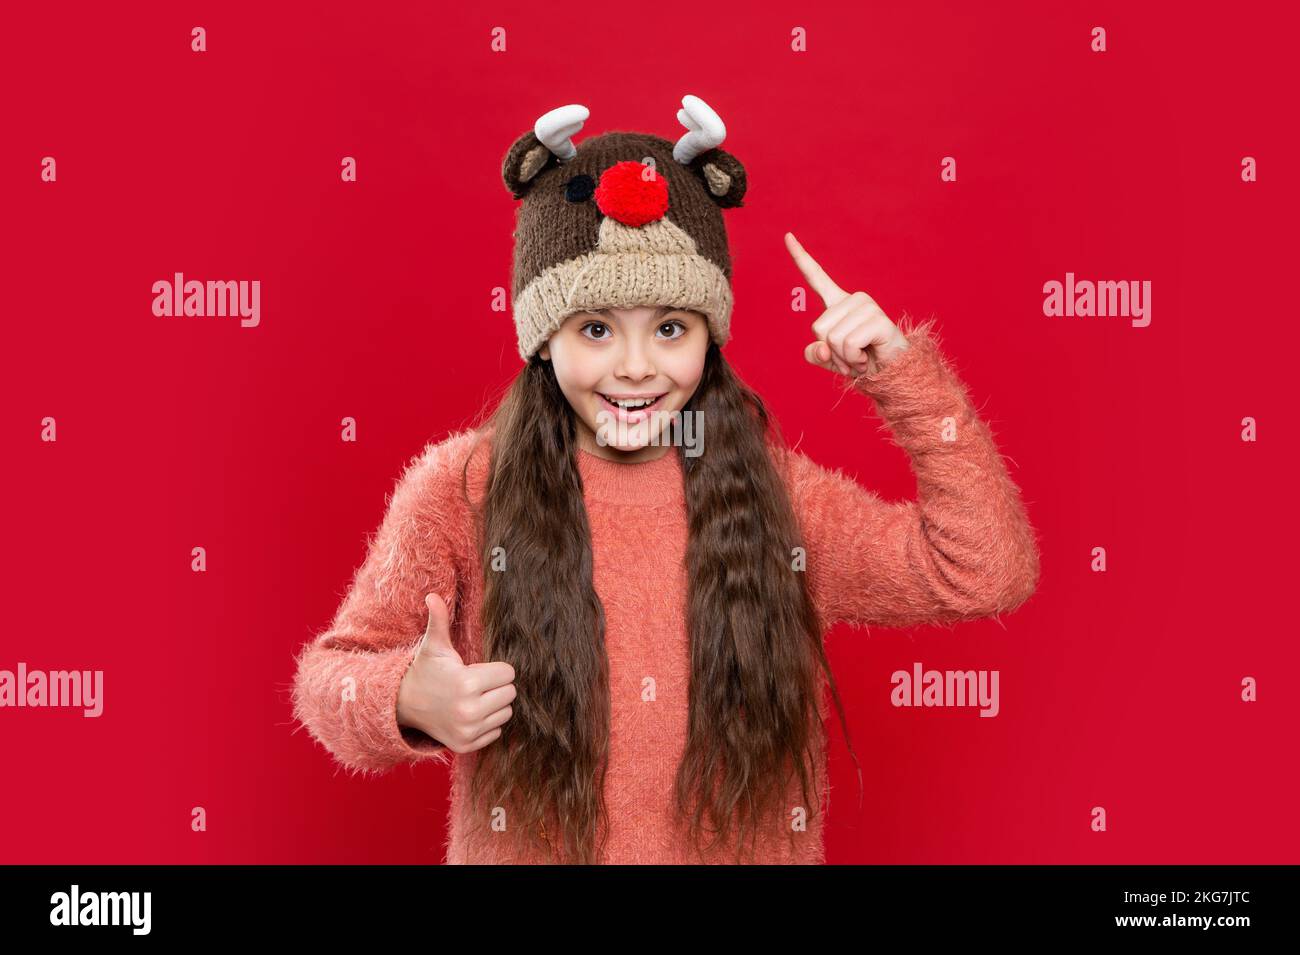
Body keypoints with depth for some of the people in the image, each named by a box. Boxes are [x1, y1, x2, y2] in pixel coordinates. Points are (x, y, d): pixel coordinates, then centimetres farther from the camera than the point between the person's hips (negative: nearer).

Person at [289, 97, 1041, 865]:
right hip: (520, 850, -1)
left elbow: (988, 574, -12)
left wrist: (904, 374, -17)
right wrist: (406, 702, -31)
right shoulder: (460, 492, -13)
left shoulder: (781, 496, -9)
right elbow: (333, 672, -9)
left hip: (750, 847, 2)